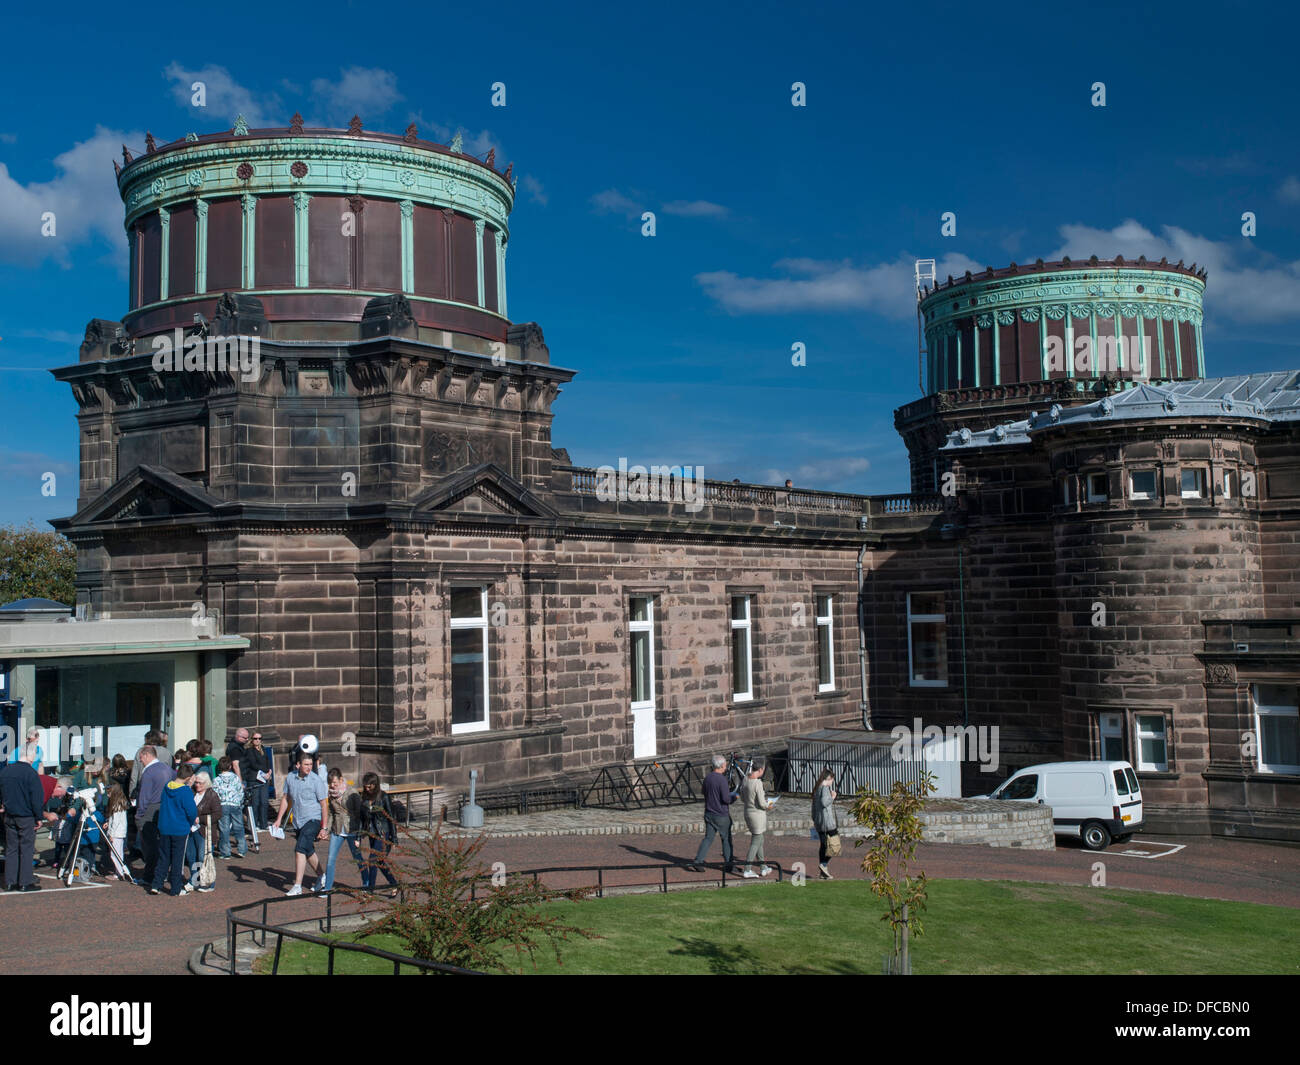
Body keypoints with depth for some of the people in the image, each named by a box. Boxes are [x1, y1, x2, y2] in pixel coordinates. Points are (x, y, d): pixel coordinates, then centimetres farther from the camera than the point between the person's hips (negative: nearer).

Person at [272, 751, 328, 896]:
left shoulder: (316, 780, -13)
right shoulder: (290, 778, 1)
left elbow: (324, 805, -10)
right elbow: (286, 799, 15)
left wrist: (324, 828, -11)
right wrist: (279, 819, 10)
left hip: (313, 820, -6)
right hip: (299, 821, 6)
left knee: (300, 848, -19)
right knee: (308, 851, 17)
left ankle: (297, 886, -16)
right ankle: (321, 876, 38)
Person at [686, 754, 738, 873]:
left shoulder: (707, 778, 5)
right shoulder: (721, 779, -19)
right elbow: (726, 799, -23)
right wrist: (734, 797, 0)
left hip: (709, 813, 6)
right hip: (721, 815, -6)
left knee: (707, 838, 10)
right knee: (726, 839, 8)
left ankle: (696, 862, 3)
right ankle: (728, 864, 16)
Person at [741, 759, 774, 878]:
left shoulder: (746, 778, 1)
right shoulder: (758, 783, -23)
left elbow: (742, 796, 13)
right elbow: (761, 803, -21)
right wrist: (768, 806, -1)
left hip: (748, 813, 8)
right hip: (758, 814, -8)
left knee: (760, 841, 20)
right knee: (755, 844, 2)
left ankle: (764, 868, 28)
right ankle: (747, 870, 5)